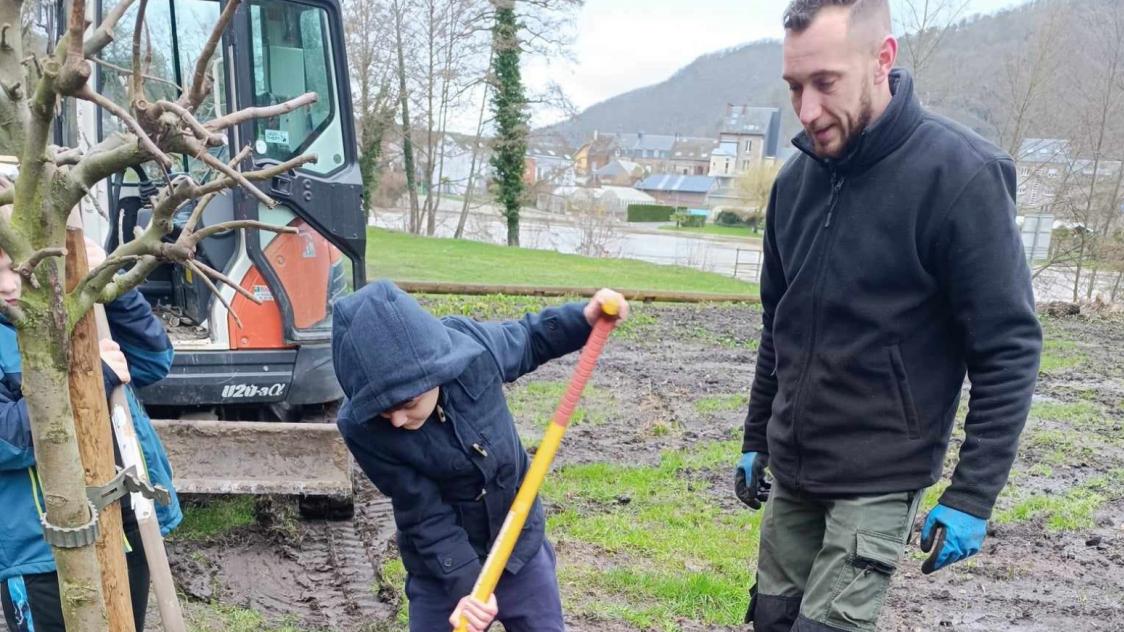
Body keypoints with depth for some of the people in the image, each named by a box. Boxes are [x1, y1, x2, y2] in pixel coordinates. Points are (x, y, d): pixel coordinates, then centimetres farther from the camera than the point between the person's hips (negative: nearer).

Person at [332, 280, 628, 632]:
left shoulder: (473, 346, -24)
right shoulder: (362, 429, -27)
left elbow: (527, 342, 0)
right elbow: (425, 517, -20)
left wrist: (584, 318, -15)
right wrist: (466, 584, -26)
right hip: (440, 567, -2)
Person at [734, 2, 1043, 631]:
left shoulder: (961, 175, -17)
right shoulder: (797, 178, 3)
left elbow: (1009, 349, -14)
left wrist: (973, 495, -15)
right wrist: (755, 439, 17)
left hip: (878, 480, -6)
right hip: (790, 470, 6)